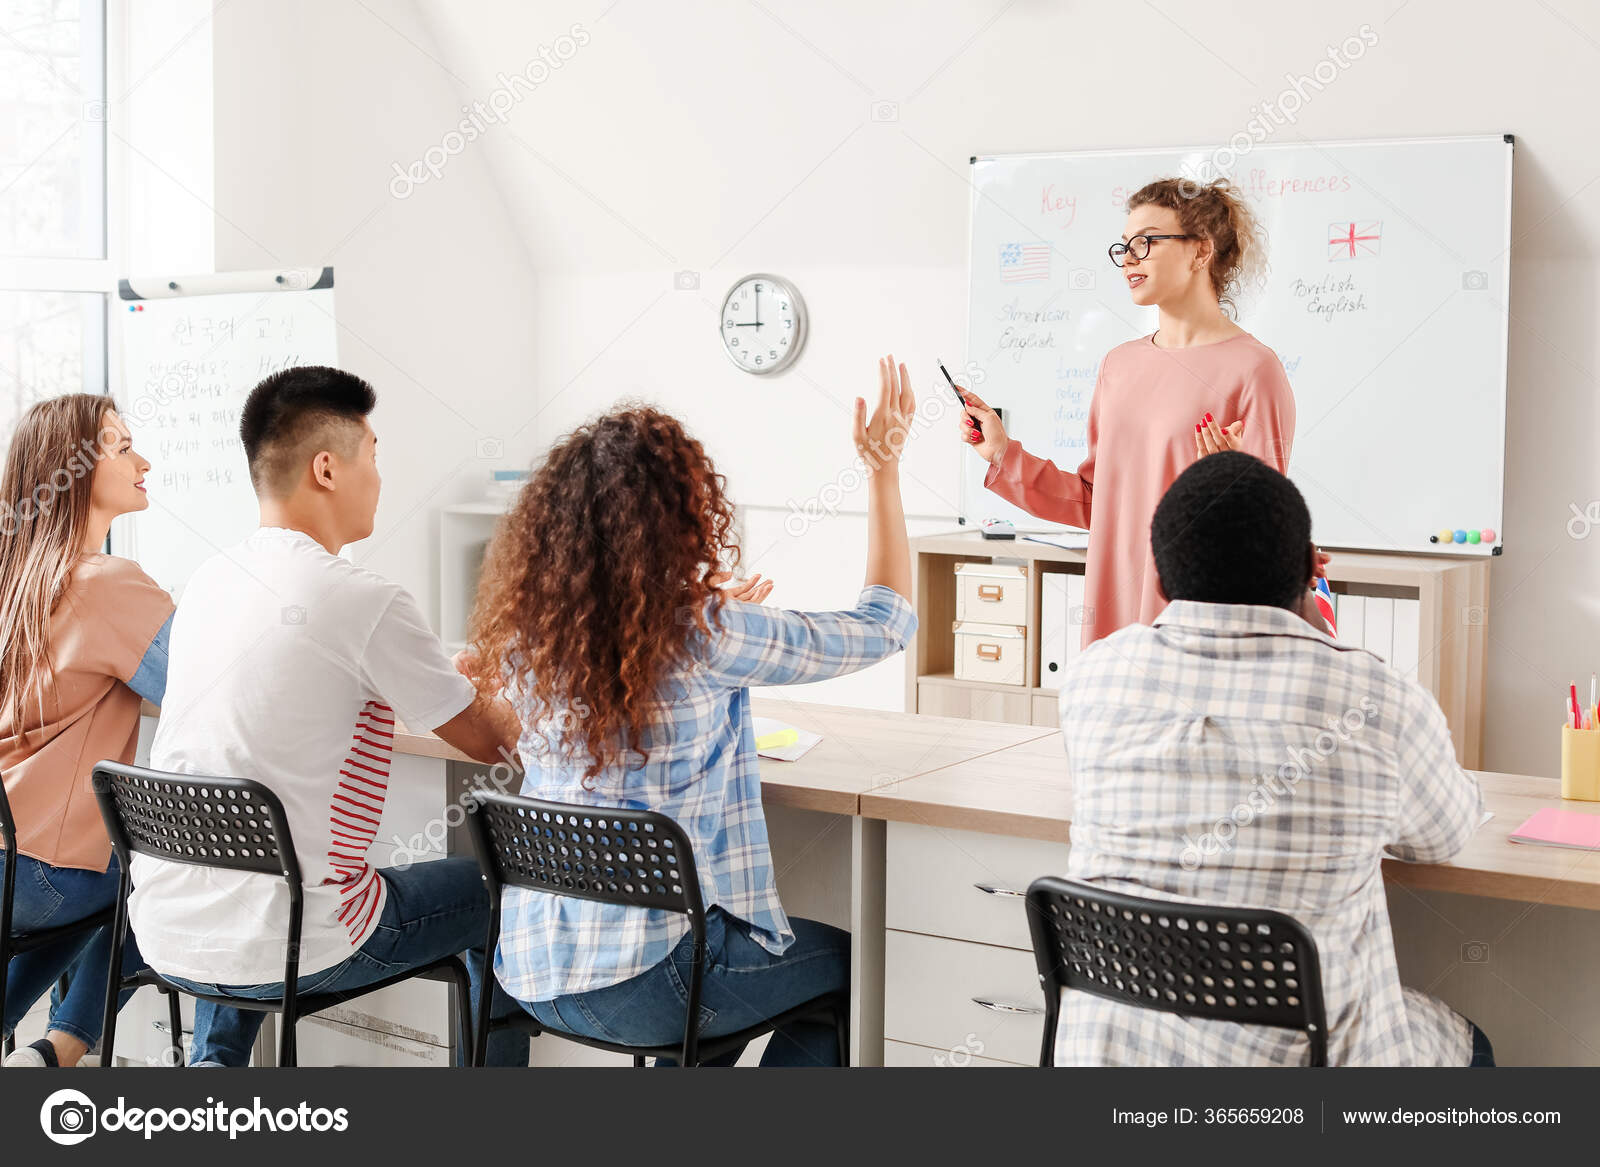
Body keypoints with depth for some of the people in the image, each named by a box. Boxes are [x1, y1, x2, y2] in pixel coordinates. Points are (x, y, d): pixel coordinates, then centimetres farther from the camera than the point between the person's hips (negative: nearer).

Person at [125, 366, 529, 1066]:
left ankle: (214, 1060, 33)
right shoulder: (364, 601, -15)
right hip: (292, 949, -7)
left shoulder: (207, 582, 7)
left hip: (166, 938, 7)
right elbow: (487, 742, -3)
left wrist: (457, 675, 31)